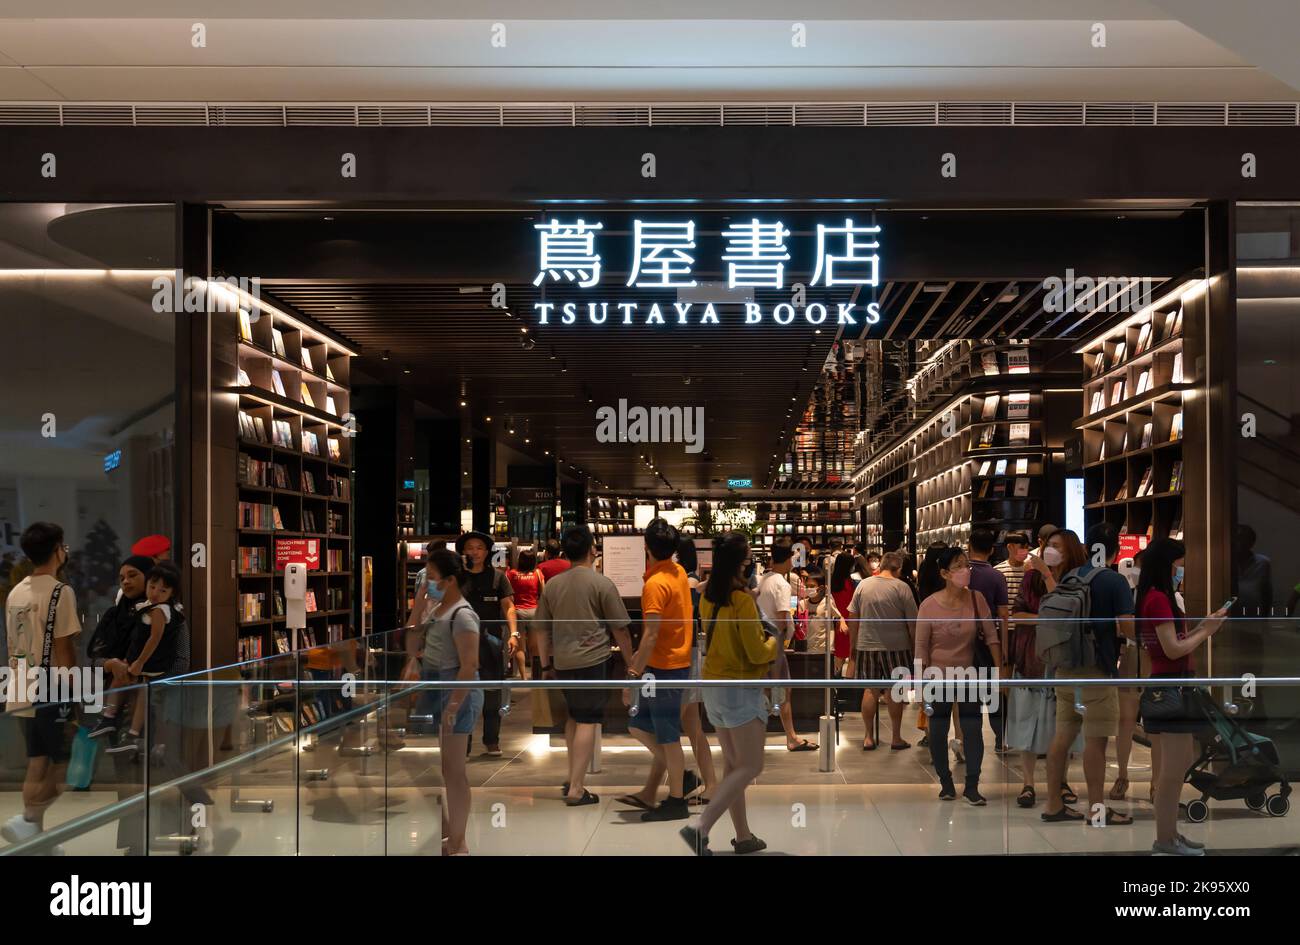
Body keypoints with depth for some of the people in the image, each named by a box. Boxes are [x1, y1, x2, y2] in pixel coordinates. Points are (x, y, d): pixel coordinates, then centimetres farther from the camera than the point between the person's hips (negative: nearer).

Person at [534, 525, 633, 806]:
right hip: (593, 660, -5)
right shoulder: (602, 584, -6)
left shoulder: (552, 585, 7)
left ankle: (573, 777, 22)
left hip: (562, 662, 5)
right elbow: (619, 629, -3)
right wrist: (630, 664, 8)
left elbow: (542, 630, 12)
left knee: (574, 716, 21)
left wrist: (546, 665, 21)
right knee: (587, 721, -2)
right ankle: (575, 789, -5)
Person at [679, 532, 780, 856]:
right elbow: (758, 653, -16)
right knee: (750, 767, -2)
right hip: (740, 689, -8)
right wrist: (774, 642, 4)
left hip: (713, 688, 8)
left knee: (732, 765, 15)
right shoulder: (742, 599, -19)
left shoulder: (708, 597, 3)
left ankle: (743, 836, 22)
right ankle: (700, 828, -13)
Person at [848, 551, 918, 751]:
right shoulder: (901, 588, -8)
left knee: (870, 690, 9)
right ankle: (896, 738, 12)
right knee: (894, 690, 6)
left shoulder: (863, 585, 2)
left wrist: (854, 644, 16)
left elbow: (853, 617, 7)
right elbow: (912, 622, -7)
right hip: (895, 646, -3)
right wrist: (914, 646, 4)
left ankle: (869, 737, 12)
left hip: (867, 645, 3)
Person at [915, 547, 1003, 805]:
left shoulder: (976, 599, -10)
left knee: (973, 730, -2)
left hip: (968, 674, 2)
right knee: (938, 731, 6)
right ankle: (945, 782, 22)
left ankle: (972, 786, 7)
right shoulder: (929, 606, -15)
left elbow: (991, 635, -4)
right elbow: (921, 648, -9)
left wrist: (1000, 669, -7)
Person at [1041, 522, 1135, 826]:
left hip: (1065, 667, 6)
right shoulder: (1114, 581, -10)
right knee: (1095, 739, -1)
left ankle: (1054, 805, 15)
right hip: (1096, 669, -6)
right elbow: (1128, 627, -17)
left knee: (1062, 735, 10)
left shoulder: (1068, 578, 9)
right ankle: (1097, 809, 4)